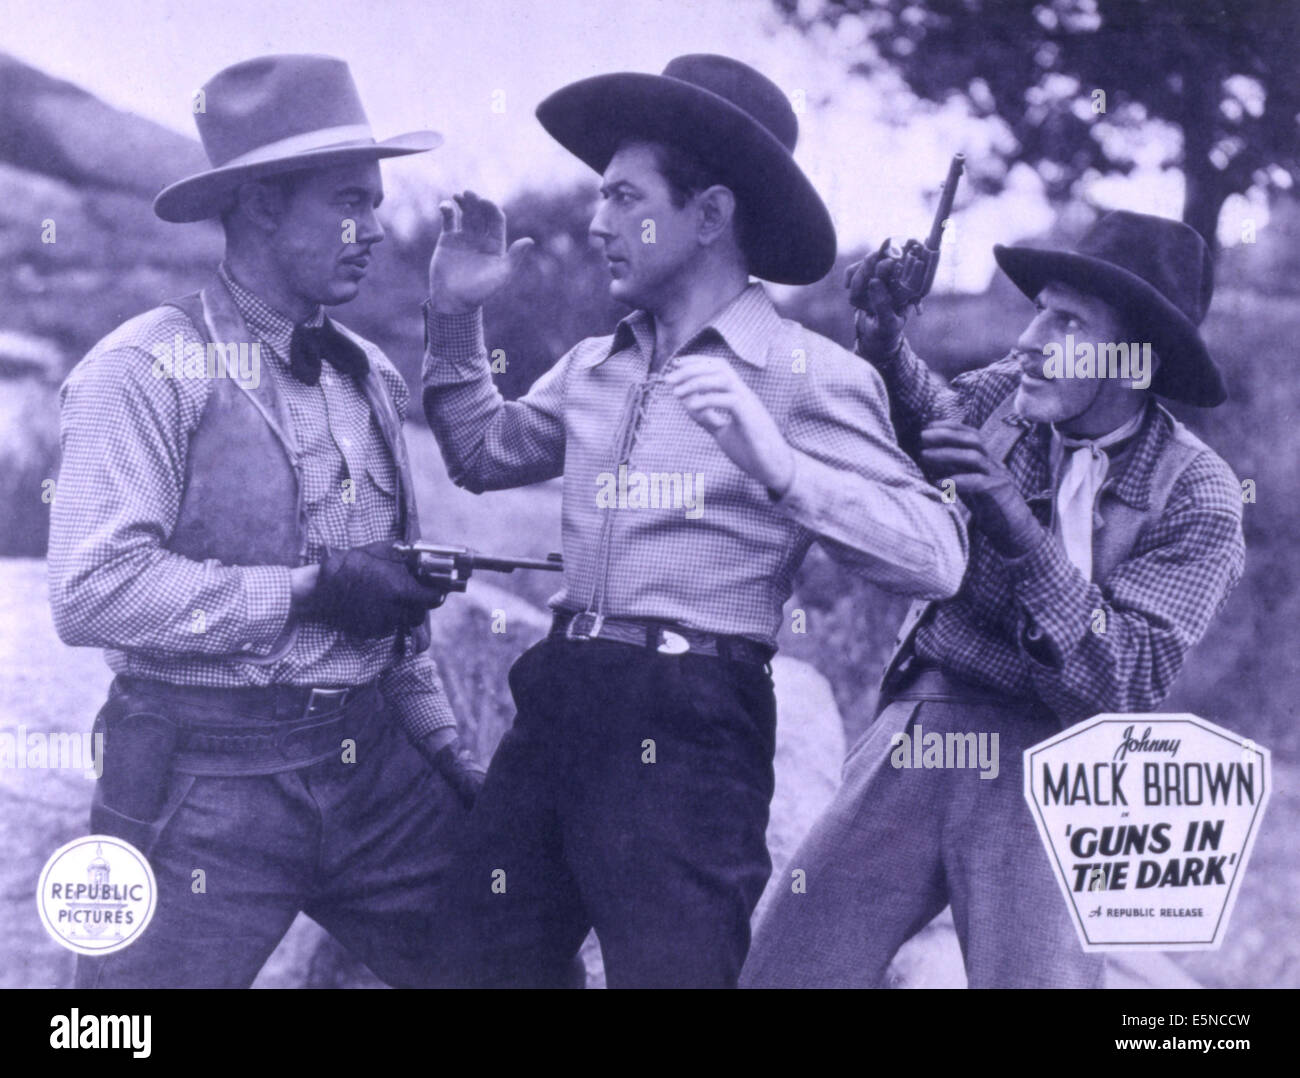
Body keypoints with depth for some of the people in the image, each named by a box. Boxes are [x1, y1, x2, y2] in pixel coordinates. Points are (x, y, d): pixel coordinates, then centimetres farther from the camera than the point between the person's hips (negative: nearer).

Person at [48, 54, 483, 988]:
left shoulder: (371, 375, 13)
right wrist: (310, 592, -16)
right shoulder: (148, 368, -9)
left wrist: (446, 748, 17)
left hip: (372, 768, 6)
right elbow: (91, 594, -20)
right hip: (207, 784, -6)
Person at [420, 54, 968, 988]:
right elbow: (482, 455, 31)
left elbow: (937, 557, -16)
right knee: (494, 960, 12)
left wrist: (778, 466, -27)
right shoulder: (592, 366, 14)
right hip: (558, 700, 7)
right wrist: (456, 316, 18)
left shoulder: (810, 376, -7)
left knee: (670, 968, 1)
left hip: (690, 729, -6)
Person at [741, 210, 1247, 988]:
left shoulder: (1196, 495, -8)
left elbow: (1127, 686, -16)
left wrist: (1019, 526, -23)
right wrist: (885, 340, 7)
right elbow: (929, 424, 27)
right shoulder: (1009, 394, 3)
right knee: (782, 969, -6)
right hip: (918, 725, 3)